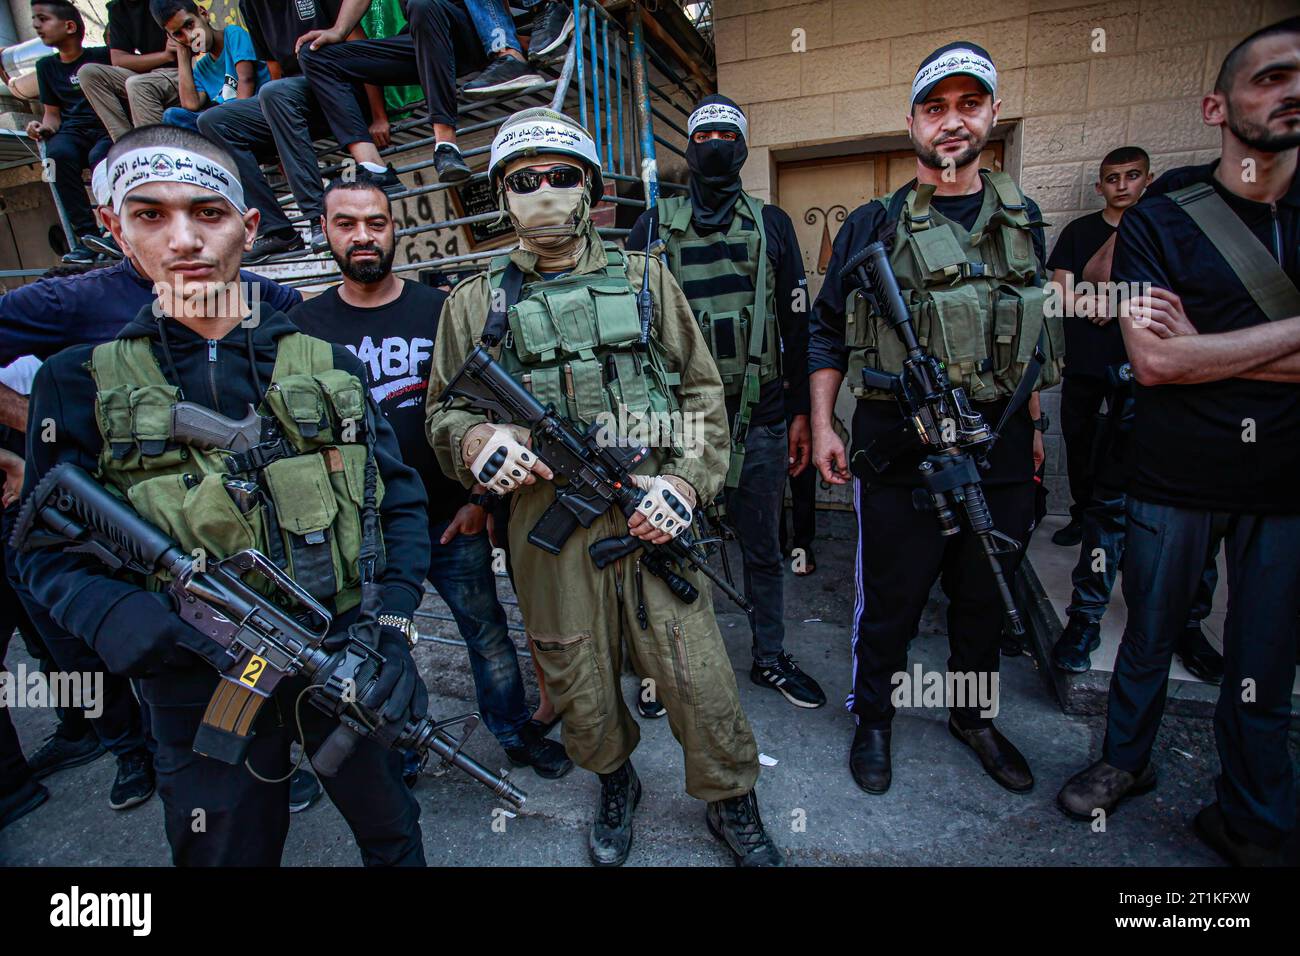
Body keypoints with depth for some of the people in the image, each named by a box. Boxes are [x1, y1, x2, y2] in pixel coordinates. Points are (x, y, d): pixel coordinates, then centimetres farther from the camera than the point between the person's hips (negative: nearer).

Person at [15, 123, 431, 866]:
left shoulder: (329, 365, -2)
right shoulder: (82, 381, -3)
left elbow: (401, 503, -1)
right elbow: (49, 553, -6)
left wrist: (393, 630, -12)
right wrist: (184, 635, -23)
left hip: (347, 657, 1)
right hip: (203, 685, 0)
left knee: (393, 834, 21)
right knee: (229, 850, 22)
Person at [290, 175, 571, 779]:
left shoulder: (440, 311, 0)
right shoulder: (303, 326, 2)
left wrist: (479, 496, -5)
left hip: (451, 519, 0)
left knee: (488, 631, 11)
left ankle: (517, 734, 32)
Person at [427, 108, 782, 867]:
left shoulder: (644, 279, 9)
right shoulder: (475, 303, 9)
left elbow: (702, 391, 7)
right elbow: (443, 412, 11)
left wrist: (683, 481, -7)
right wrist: (477, 439, -13)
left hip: (653, 515, 0)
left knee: (697, 674, 3)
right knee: (578, 681, 14)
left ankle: (732, 802, 31)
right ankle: (616, 783, 44)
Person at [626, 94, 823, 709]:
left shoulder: (771, 224, 9)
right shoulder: (655, 226, 7)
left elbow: (797, 324, 8)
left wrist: (800, 412, 4)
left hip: (759, 416, 1)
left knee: (763, 547, 11)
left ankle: (770, 658, 29)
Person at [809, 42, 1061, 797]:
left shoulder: (1024, 219, 11)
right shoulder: (874, 226, -1)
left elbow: (1035, 330, 18)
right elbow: (828, 334, 1)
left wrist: (1034, 424, 16)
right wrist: (822, 426, -6)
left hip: (1003, 450, 5)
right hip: (901, 451, -4)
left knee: (987, 598, 16)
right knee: (891, 602, 6)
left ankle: (973, 715, 38)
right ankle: (873, 720, 28)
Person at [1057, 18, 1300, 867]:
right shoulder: (1159, 221, -5)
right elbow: (1154, 361, -16)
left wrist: (1206, 350, -16)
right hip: (1175, 480, -2)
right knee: (1150, 640, 14)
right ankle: (1126, 761, 37)